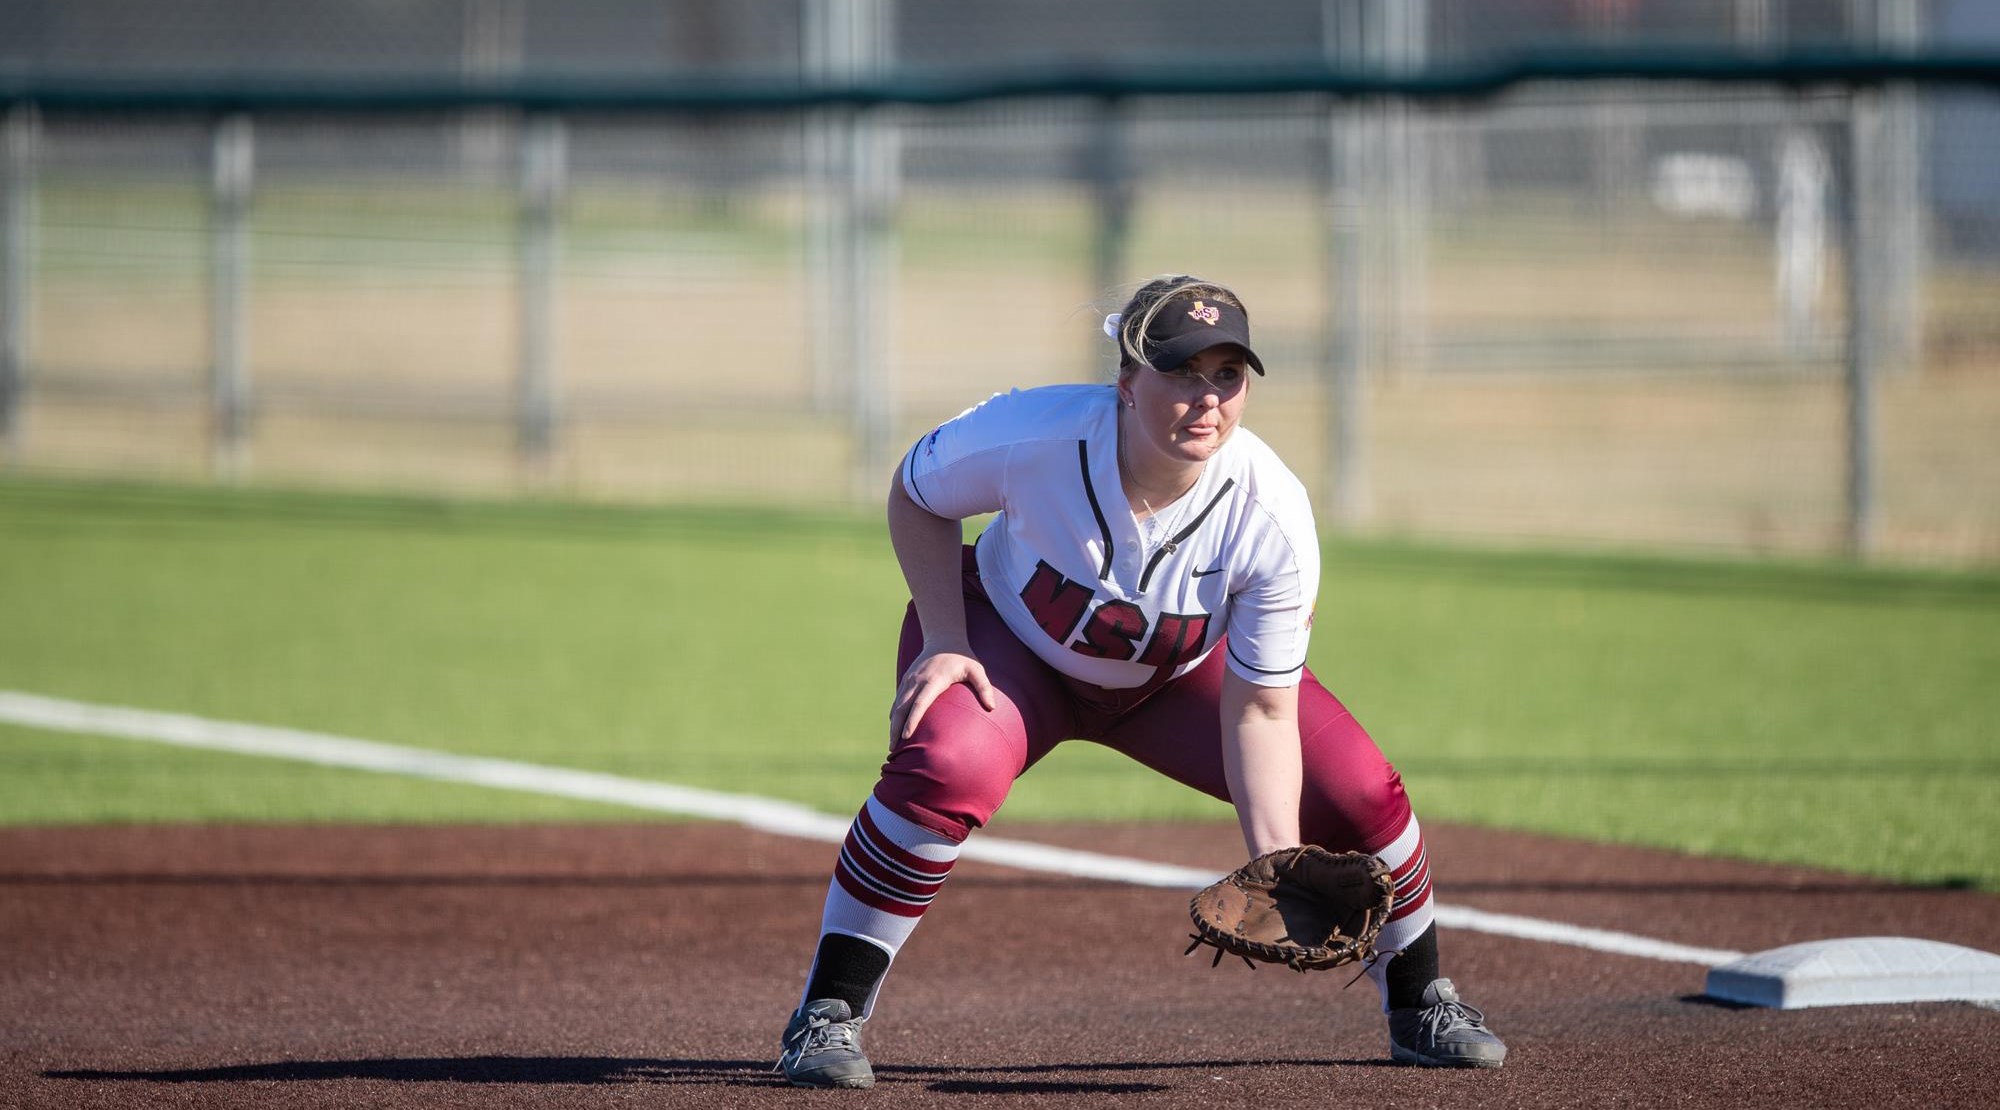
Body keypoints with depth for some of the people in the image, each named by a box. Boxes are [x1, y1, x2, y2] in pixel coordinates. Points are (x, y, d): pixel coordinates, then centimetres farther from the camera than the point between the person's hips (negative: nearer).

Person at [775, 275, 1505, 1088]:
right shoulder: (1029, 438, -35)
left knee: (1358, 791, -11)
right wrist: (943, 641, -21)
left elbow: (1260, 709, -24)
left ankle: (1420, 1006, 17)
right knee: (944, 769, -34)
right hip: (1014, 647, -2)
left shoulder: (1272, 517, -31)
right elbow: (916, 496, -12)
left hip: (1181, 672, 2)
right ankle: (826, 1016, -20)